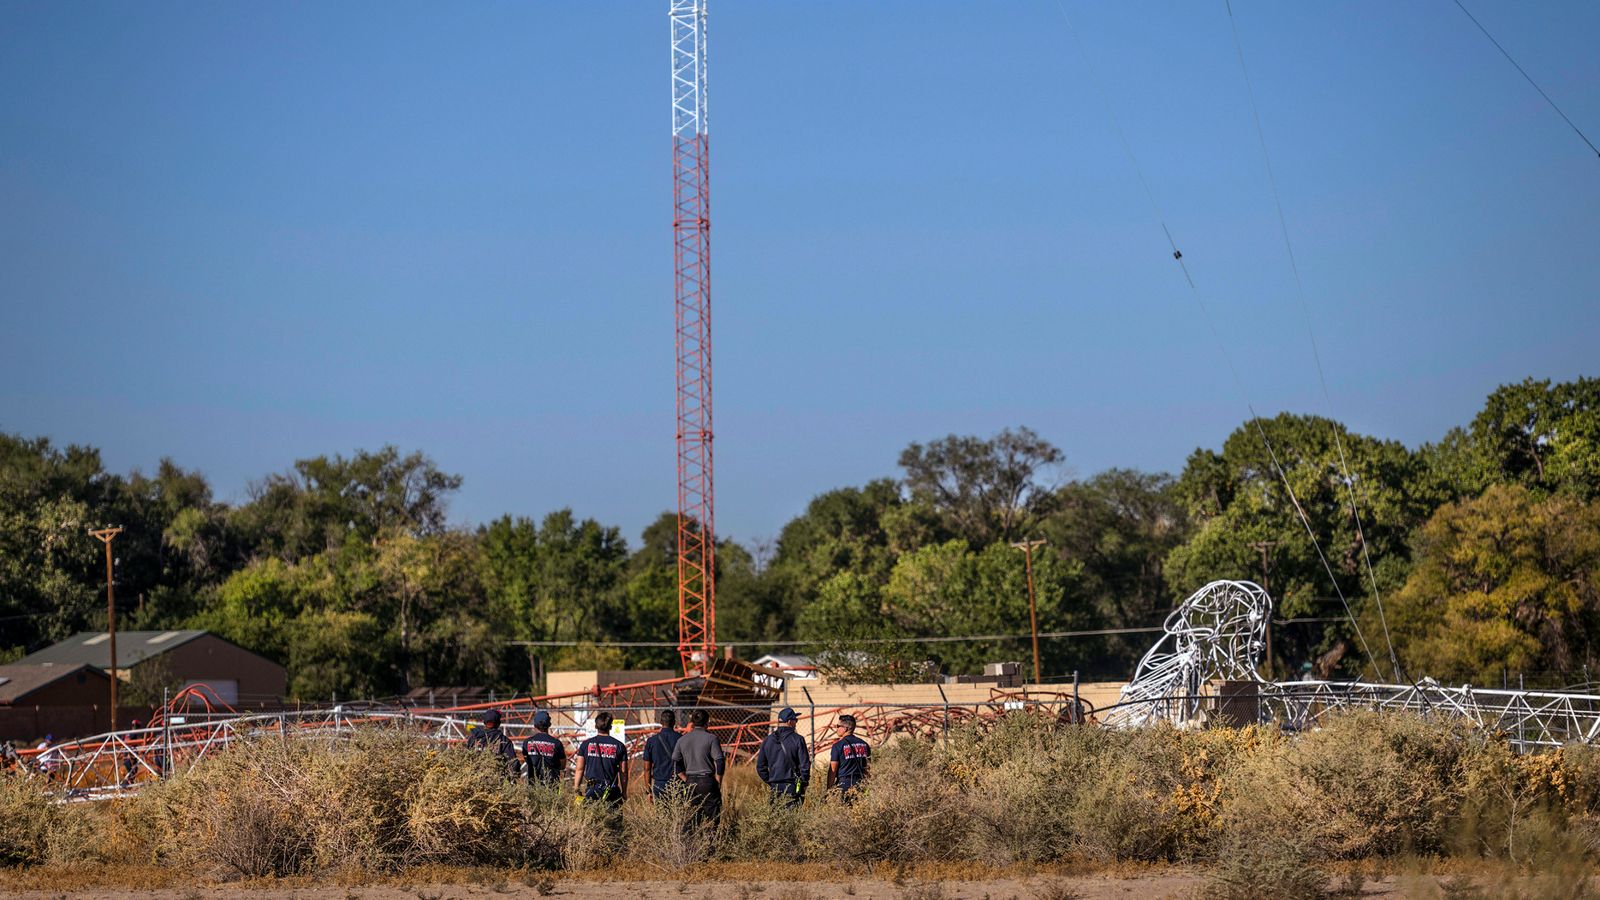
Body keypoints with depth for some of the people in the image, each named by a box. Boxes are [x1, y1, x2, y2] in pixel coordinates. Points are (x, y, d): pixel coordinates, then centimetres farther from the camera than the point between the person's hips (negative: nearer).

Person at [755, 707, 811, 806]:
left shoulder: (767, 740, 6)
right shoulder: (797, 740, -8)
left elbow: (760, 766, 10)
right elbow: (805, 764, -8)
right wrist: (804, 783, 5)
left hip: (774, 787, 4)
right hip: (792, 787, -4)